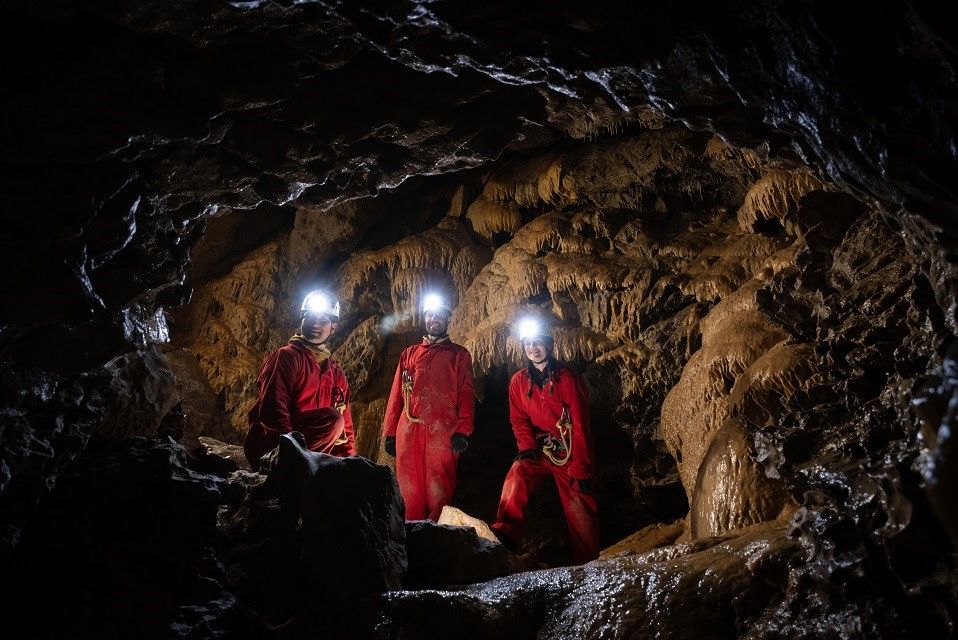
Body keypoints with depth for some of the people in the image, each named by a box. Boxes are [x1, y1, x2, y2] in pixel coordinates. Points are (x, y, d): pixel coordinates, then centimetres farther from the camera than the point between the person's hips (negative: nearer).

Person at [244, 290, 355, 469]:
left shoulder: (336, 374, 18)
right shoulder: (286, 356, -2)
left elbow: (345, 427, 17)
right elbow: (272, 408, -17)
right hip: (269, 445, -7)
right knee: (331, 419, -28)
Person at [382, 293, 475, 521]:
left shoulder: (459, 354, 14)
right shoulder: (409, 354, 23)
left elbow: (465, 394, 4)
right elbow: (396, 395, 17)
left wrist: (462, 431, -9)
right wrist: (389, 432, 8)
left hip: (442, 432, -3)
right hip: (408, 431, 3)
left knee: (438, 492, -7)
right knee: (409, 490, 1)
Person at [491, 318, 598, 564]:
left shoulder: (567, 377, -9)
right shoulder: (518, 381, 3)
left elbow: (580, 425, -12)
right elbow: (518, 419, 6)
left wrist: (581, 468, -15)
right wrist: (526, 447, -14)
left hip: (570, 451, -2)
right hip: (538, 449, 3)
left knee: (580, 511, -2)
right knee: (516, 476, -27)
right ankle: (505, 535, -31)